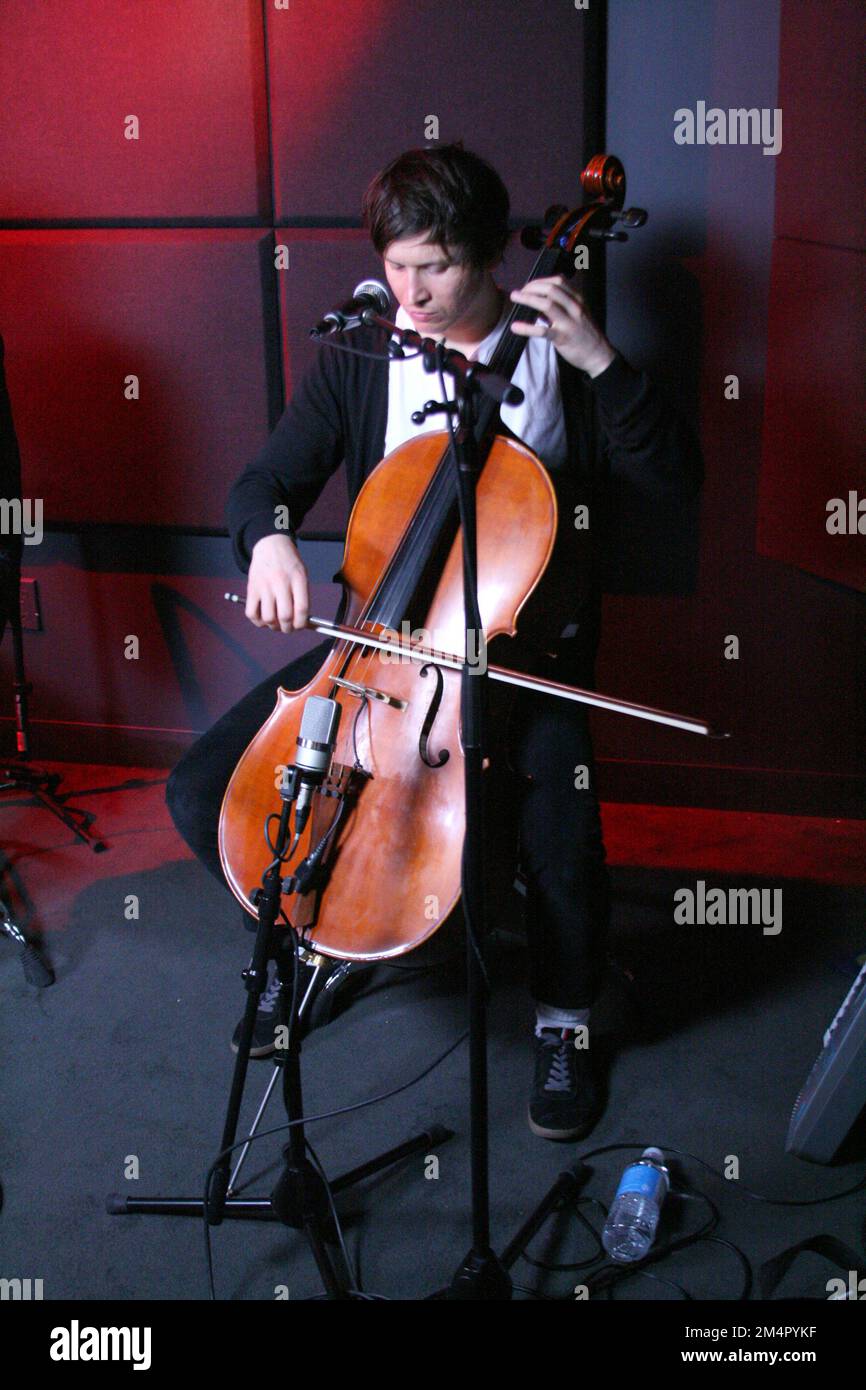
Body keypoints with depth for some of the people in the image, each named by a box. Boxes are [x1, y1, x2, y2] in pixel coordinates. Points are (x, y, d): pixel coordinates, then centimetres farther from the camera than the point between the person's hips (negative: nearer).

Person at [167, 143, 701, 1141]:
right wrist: (270, 537, -22)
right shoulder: (357, 359, 4)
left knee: (561, 842, -28)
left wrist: (601, 360, -22)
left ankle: (564, 1020, 6)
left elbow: (674, 472, -10)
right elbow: (268, 480, 1)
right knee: (201, 795, -8)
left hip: (520, 645, -3)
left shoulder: (558, 357, -2)